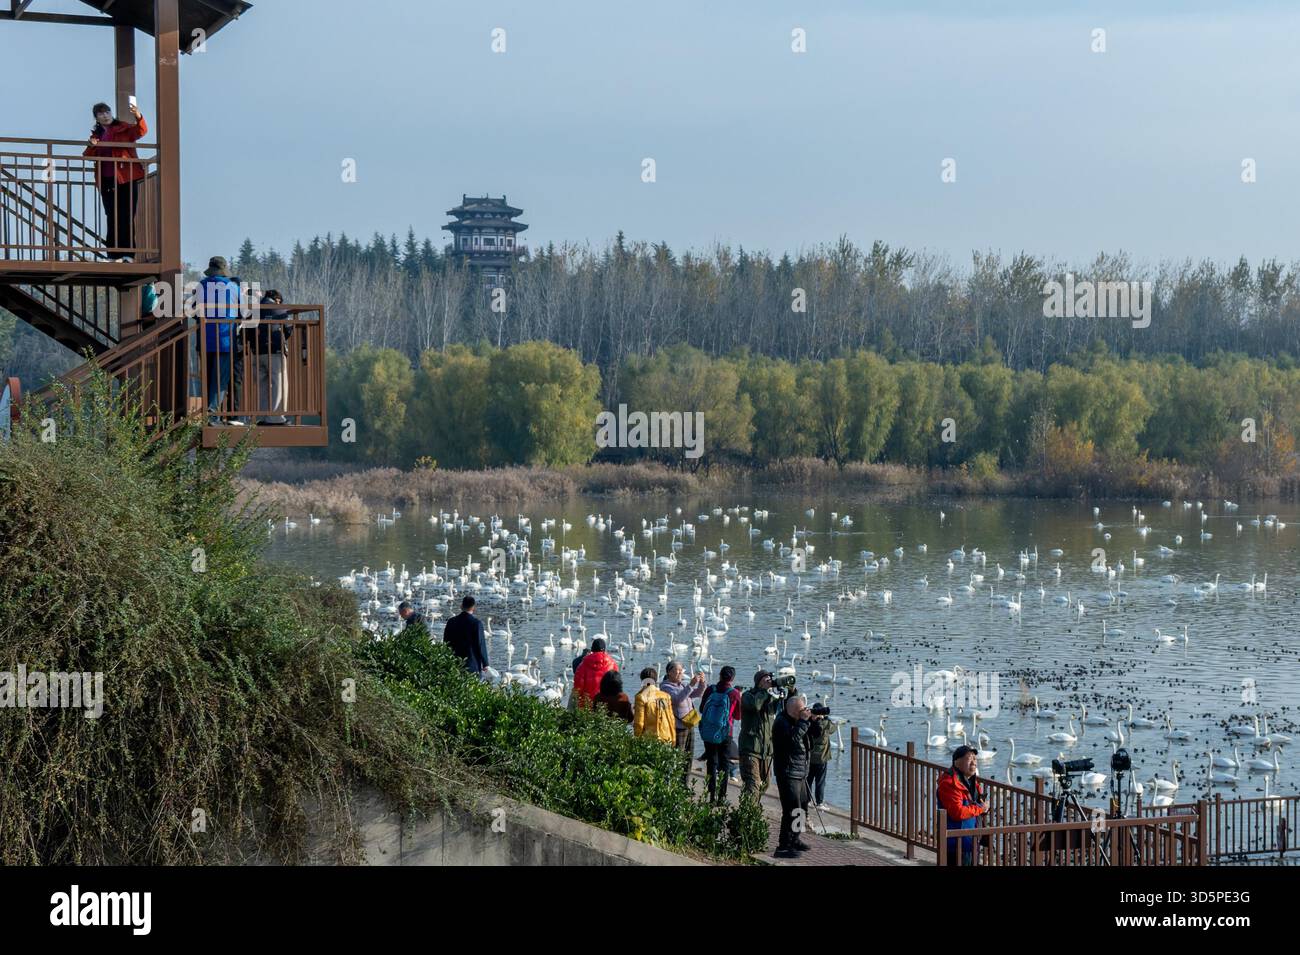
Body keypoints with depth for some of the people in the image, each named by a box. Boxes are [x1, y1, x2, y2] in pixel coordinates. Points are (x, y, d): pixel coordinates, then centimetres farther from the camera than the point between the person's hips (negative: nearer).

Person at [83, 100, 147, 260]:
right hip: (107, 181, 5)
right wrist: (91, 146, -7)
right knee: (112, 218, 5)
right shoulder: (96, 135, 17)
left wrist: (138, 117, -34)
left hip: (127, 180, -5)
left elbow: (141, 131, -14)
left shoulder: (123, 129, 3)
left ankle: (127, 253, -9)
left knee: (126, 217, -7)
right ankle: (114, 254, 6)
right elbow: (88, 157, 15)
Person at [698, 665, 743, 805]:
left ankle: (712, 795, 6)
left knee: (711, 763, 11)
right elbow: (738, 715, 2)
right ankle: (721, 796, 4)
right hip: (724, 735, -2)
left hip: (707, 734, 2)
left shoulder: (710, 690, -5)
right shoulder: (734, 694, -9)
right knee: (724, 765, 8)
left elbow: (701, 709, 7)